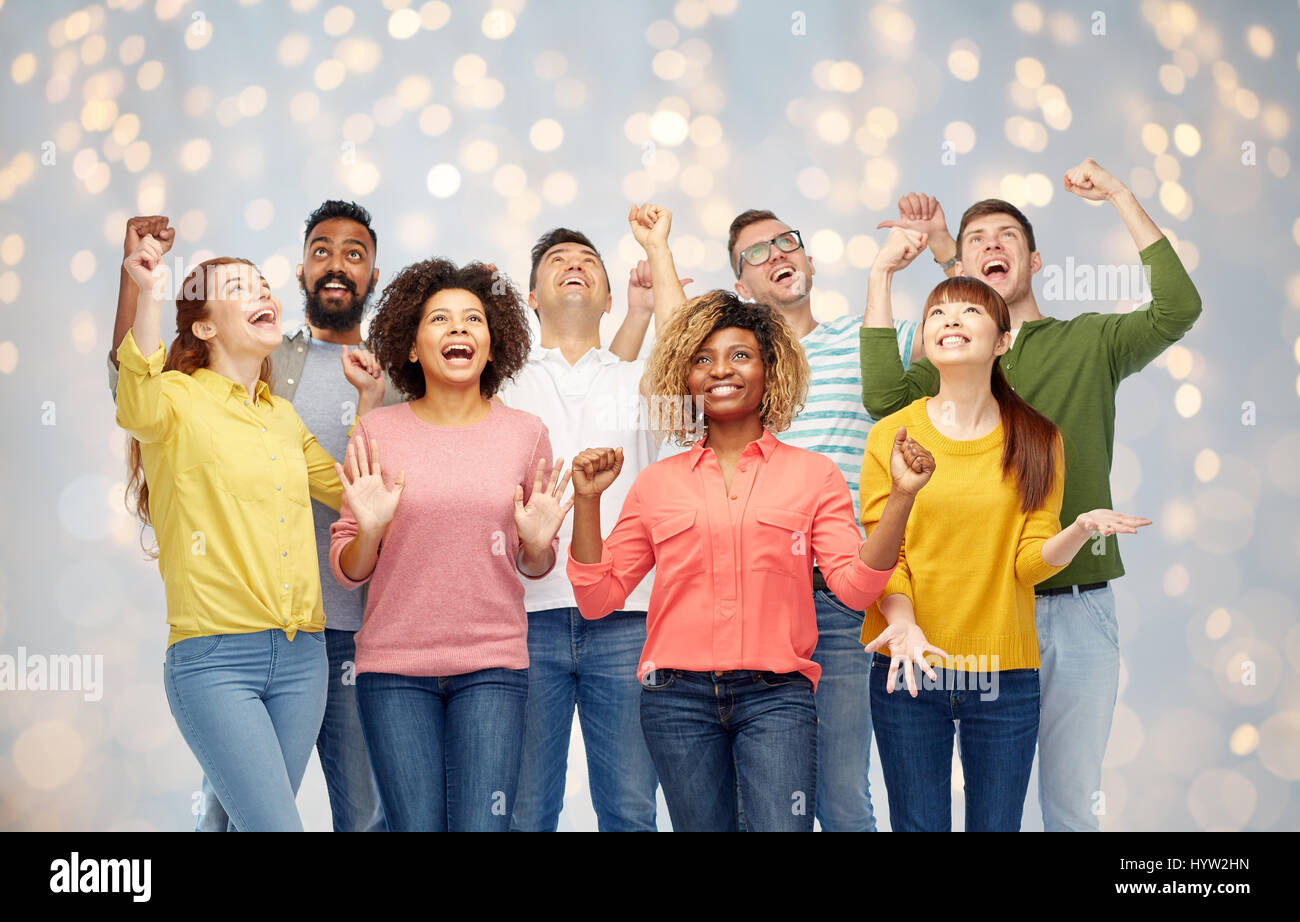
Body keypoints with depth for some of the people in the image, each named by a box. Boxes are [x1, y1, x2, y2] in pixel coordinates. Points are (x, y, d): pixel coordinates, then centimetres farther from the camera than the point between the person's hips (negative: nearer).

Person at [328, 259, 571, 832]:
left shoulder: (525, 433, 4)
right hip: (393, 665, 0)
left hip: (492, 664, 0)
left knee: (483, 826, -6)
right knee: (415, 825, -1)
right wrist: (368, 530, -14)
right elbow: (348, 570, 5)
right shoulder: (376, 433, 1)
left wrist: (537, 542, -8)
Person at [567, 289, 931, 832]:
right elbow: (597, 597, 8)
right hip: (677, 696, 2)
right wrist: (587, 500, -3)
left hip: (776, 694, -1)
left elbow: (855, 584, -3)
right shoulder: (658, 482, 10)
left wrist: (901, 497, -13)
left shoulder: (813, 474, 7)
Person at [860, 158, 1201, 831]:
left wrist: (1118, 196, -9)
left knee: (1073, 803, 7)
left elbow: (1178, 308, -11)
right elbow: (884, 399, -14)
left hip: (1078, 607, 0)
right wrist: (881, 276, -13)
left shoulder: (1089, 342, 7)